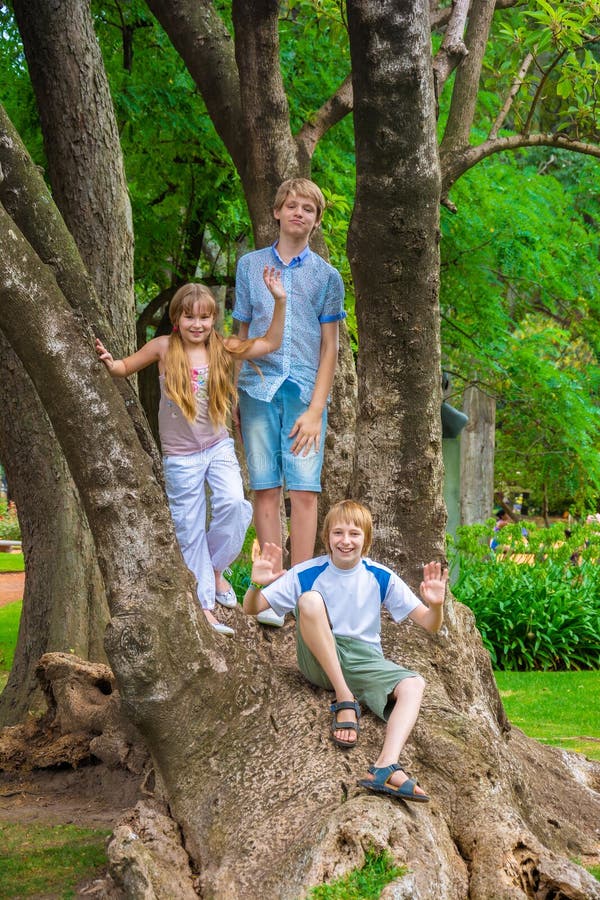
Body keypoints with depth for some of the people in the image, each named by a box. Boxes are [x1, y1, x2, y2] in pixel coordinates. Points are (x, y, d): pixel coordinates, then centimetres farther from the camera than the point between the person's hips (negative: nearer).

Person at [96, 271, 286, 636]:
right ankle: (205, 607, 13)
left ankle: (215, 568, 7)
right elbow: (125, 368, 6)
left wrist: (280, 301, -9)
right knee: (190, 531, 3)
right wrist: (109, 363, -17)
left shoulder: (222, 348, -3)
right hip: (181, 456, -1)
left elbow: (270, 343, 2)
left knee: (234, 504, -21)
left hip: (219, 447, 2)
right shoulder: (163, 348, -7)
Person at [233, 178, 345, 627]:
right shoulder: (251, 265, 13)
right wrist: (233, 399, 9)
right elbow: (242, 336, 15)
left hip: (305, 391, -1)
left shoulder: (326, 275, 9)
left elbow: (330, 347, 6)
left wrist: (316, 408, -4)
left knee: (304, 489, -7)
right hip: (258, 387, 1)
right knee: (265, 488, -1)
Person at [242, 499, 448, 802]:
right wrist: (256, 585, -25)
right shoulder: (307, 574, -2)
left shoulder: (381, 578, 2)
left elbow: (430, 624, -1)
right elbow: (251, 609, -3)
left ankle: (386, 767, -50)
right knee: (310, 599, -29)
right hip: (318, 661, -1)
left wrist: (435, 605, -25)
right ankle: (345, 700, -25)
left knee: (413, 684, -29)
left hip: (365, 661, 2)